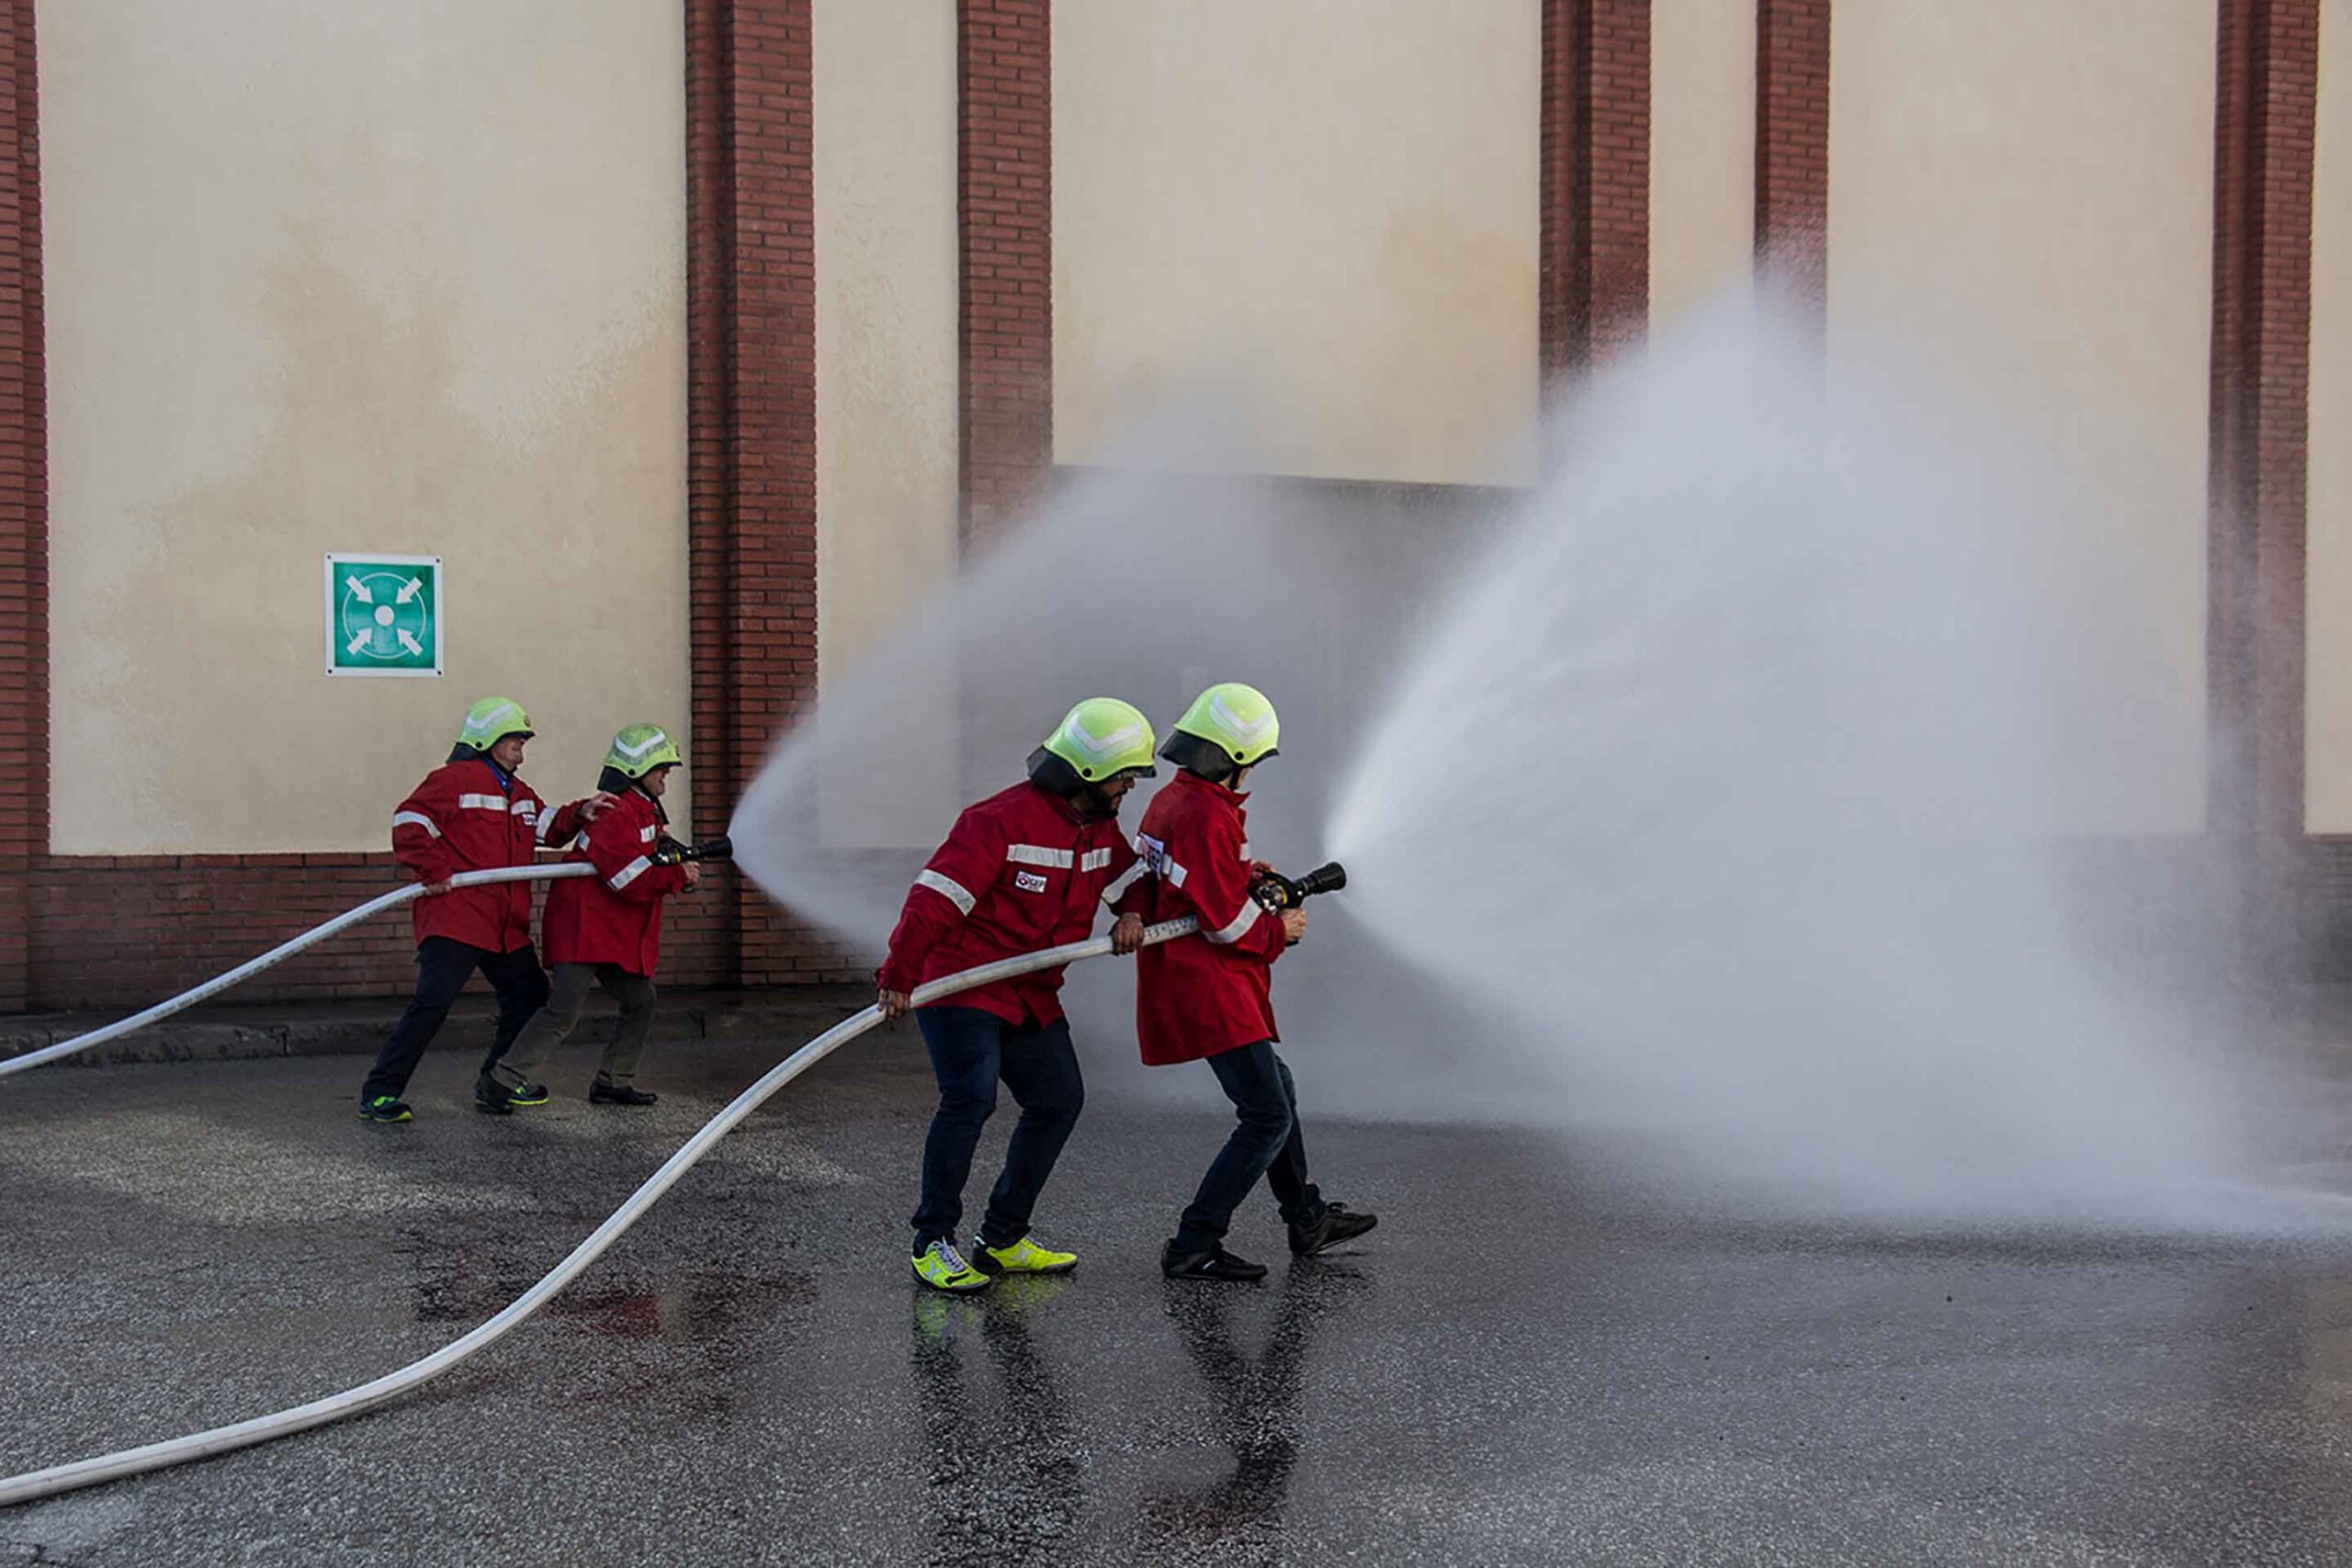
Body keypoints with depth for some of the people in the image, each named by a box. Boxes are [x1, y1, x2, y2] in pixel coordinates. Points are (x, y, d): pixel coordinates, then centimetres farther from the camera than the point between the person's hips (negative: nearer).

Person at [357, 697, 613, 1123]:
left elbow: (548, 827, 24)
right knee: (433, 1003, -14)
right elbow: (409, 823, -13)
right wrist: (434, 871, -18)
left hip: (507, 927, 9)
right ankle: (379, 1093, -8)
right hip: (454, 920, -9)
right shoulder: (453, 780, -7)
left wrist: (579, 814, 6)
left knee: (531, 995, 14)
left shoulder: (519, 792, 21)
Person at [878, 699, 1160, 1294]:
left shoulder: (1100, 827, 8)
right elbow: (936, 898, -23)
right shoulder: (1002, 820, -20)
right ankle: (932, 1243, -6)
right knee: (971, 1098, -20)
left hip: (1033, 996, 9)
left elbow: (1129, 876, 24)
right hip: (961, 987, -9)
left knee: (1060, 1100, 7)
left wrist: (1130, 914, -1)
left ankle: (1003, 1239, 19)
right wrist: (899, 977, -27)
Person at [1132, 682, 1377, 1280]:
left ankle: (1307, 1220, 37)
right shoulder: (1208, 817, -21)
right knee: (1268, 1119, -6)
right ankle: (1192, 1247, -3)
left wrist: (1242, 874, 13)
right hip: (1211, 990, -11)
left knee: (1275, 1090, 23)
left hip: (1179, 981, 11)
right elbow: (1225, 922, -21)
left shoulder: (1169, 799, 10)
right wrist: (1279, 930, -4)